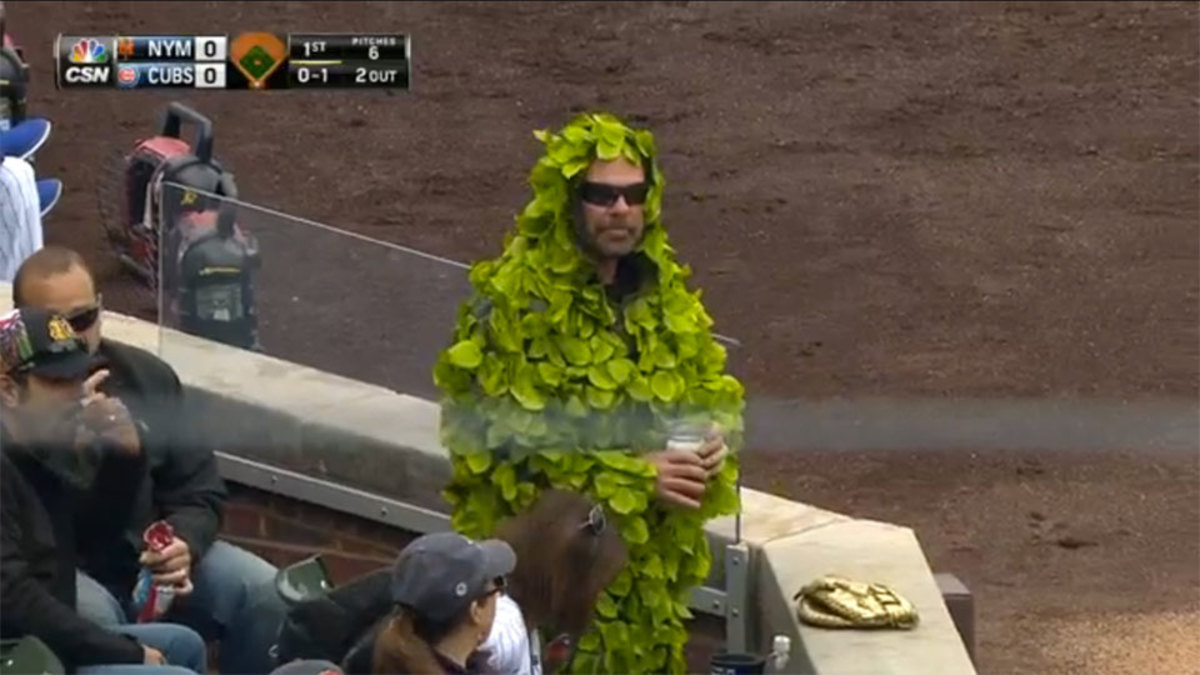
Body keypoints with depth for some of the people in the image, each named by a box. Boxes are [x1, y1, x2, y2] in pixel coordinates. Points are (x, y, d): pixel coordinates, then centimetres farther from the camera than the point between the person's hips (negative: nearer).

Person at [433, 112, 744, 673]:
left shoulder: (664, 288, 7)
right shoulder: (514, 302, -15)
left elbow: (709, 387, 21)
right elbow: (491, 442, -19)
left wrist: (715, 437, -5)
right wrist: (632, 476, -21)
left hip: (653, 560, 7)